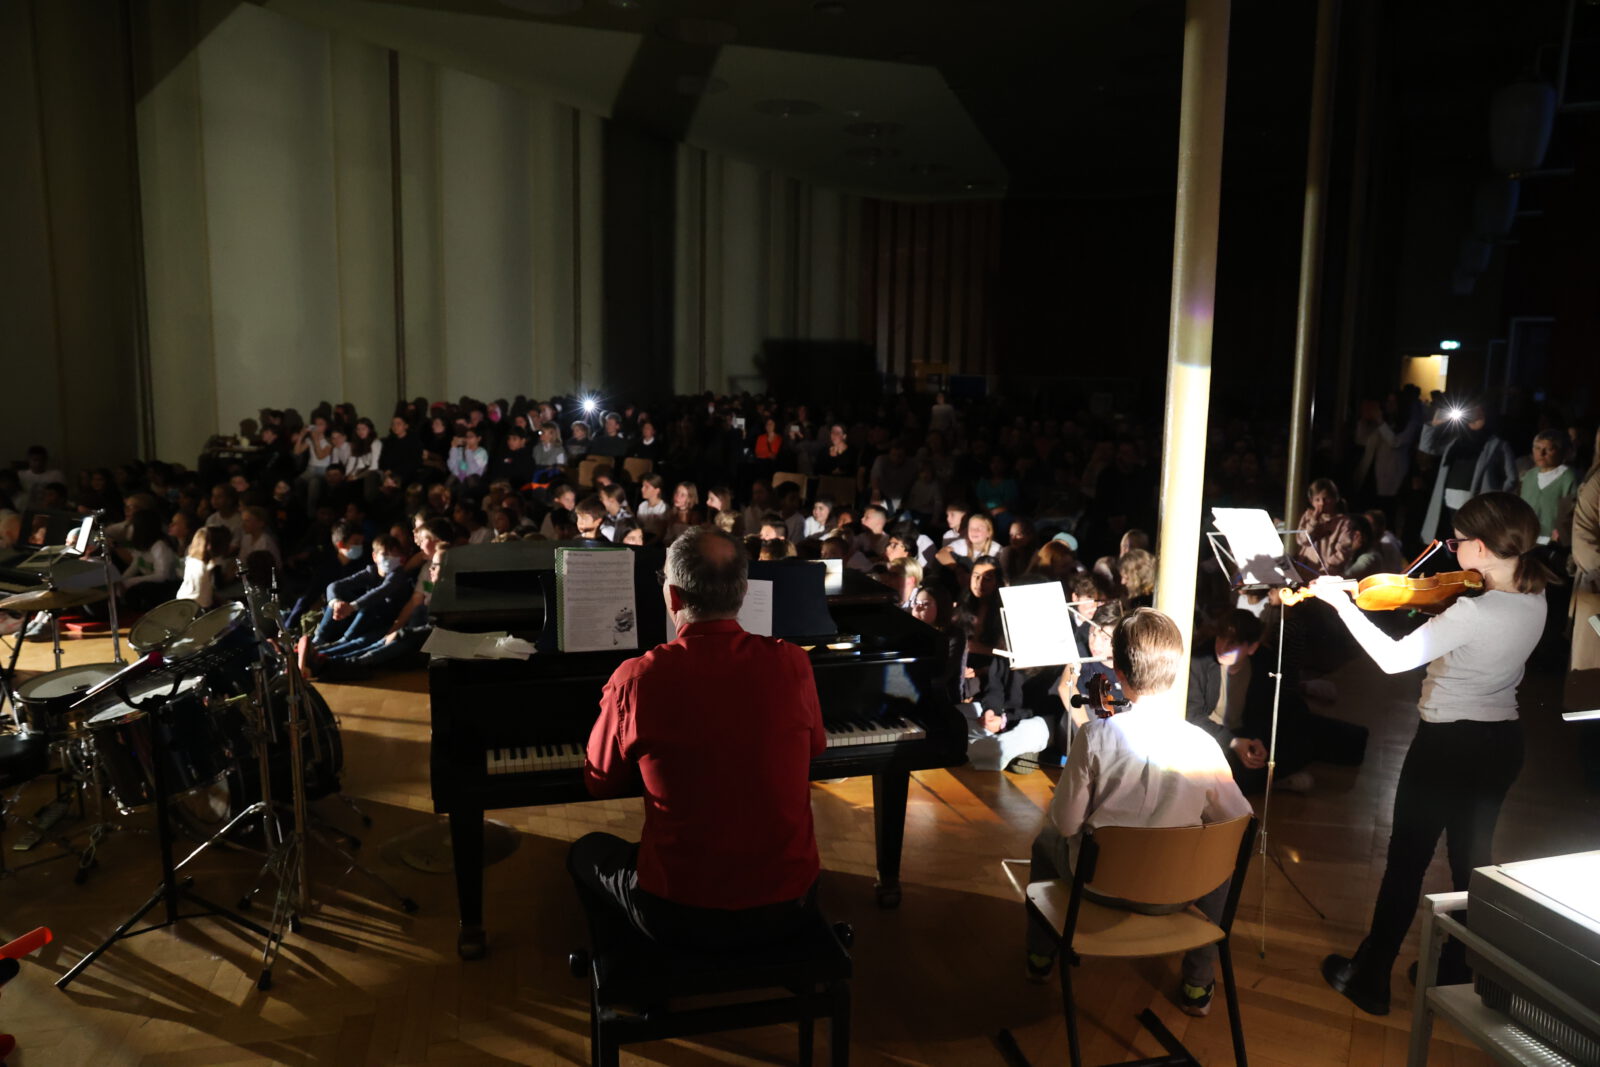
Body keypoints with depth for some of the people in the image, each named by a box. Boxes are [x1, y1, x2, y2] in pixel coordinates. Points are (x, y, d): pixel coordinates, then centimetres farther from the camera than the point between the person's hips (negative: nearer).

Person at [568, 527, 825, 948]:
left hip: (678, 913, -2)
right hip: (787, 903, 3)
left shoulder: (637, 678, -17)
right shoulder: (792, 664, -11)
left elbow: (600, 782, 2)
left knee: (586, 852, 28)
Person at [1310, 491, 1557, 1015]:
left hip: (1448, 745, -7)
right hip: (1503, 742, 7)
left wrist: (1341, 600, -19)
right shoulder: (1534, 600, -4)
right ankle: (1456, 973, 33)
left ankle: (1368, 977, 18)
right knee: (1471, 861, 19)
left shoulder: (1472, 612, -29)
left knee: (1407, 859, 6)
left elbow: (1393, 658, -26)